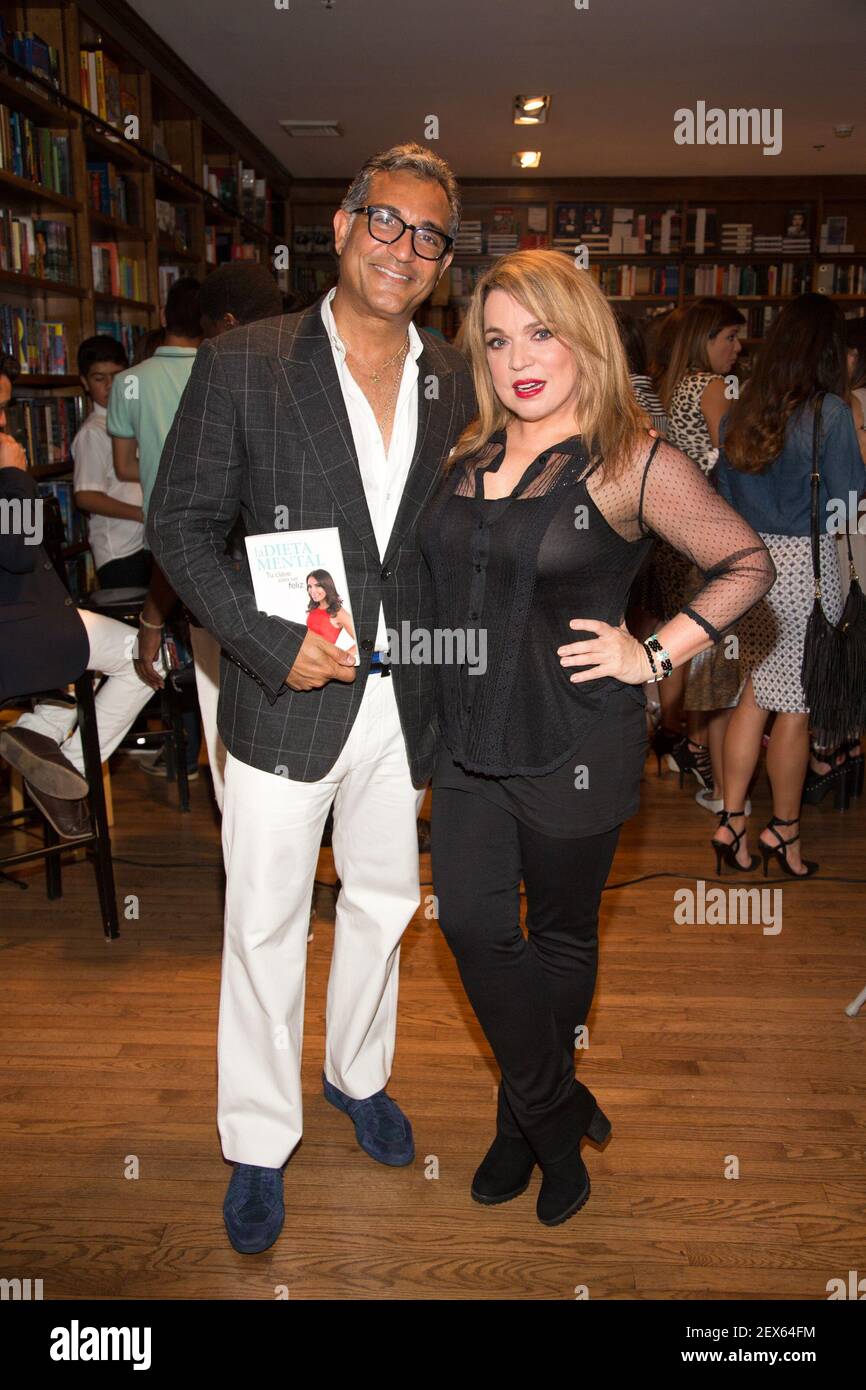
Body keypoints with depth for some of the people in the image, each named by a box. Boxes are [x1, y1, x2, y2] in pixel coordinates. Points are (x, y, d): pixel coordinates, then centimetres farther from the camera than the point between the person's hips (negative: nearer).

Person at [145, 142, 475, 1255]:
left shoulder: (455, 383, 4)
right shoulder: (242, 365, -7)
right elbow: (180, 524, -6)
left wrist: (451, 697, 1)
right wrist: (273, 644, -17)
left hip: (404, 703, 4)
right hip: (285, 700, -3)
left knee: (383, 902, 19)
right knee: (265, 925, 8)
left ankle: (357, 1072, 45)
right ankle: (259, 1141, 29)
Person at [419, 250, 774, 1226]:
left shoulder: (634, 463, -10)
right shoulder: (467, 458, 6)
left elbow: (748, 565, -4)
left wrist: (653, 655, -12)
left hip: (575, 750, -5)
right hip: (470, 742, 5)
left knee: (560, 934, 12)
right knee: (471, 927, 3)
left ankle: (531, 1115, 38)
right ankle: (561, 1119, 26)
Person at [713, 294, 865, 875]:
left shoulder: (740, 410, 4)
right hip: (804, 563, -5)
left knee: (758, 692, 14)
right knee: (797, 706, 7)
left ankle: (731, 820, 15)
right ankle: (784, 829, 21)